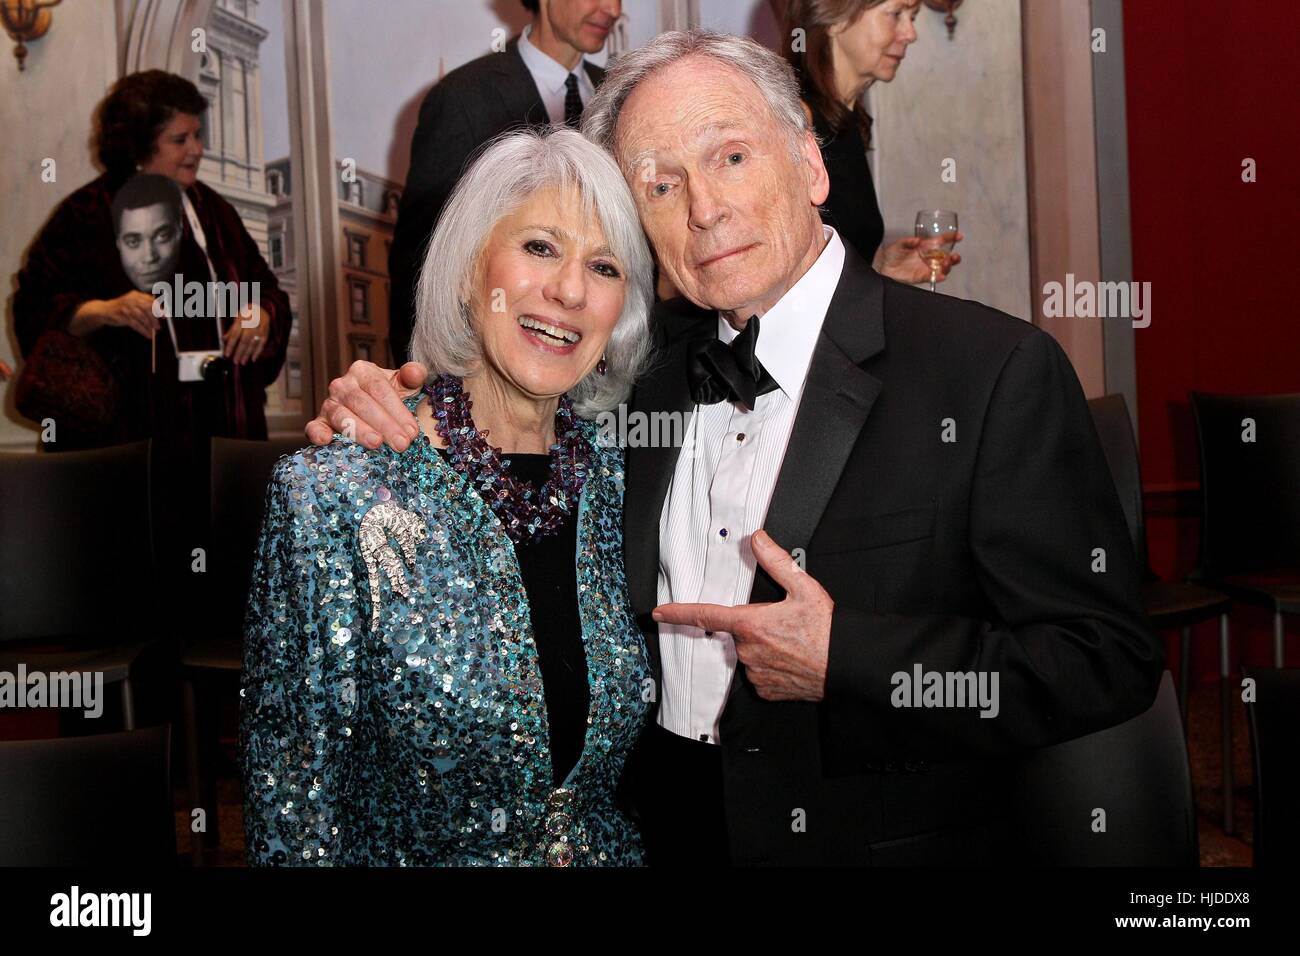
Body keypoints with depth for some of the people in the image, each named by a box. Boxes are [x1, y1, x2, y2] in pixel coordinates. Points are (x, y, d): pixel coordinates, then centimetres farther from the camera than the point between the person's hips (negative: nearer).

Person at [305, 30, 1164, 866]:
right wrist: (391, 424, -10)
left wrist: (842, 662, -23)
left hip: (885, 843, -4)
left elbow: (1110, 662, -17)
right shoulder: (649, 363, 0)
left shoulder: (997, 370, -17)